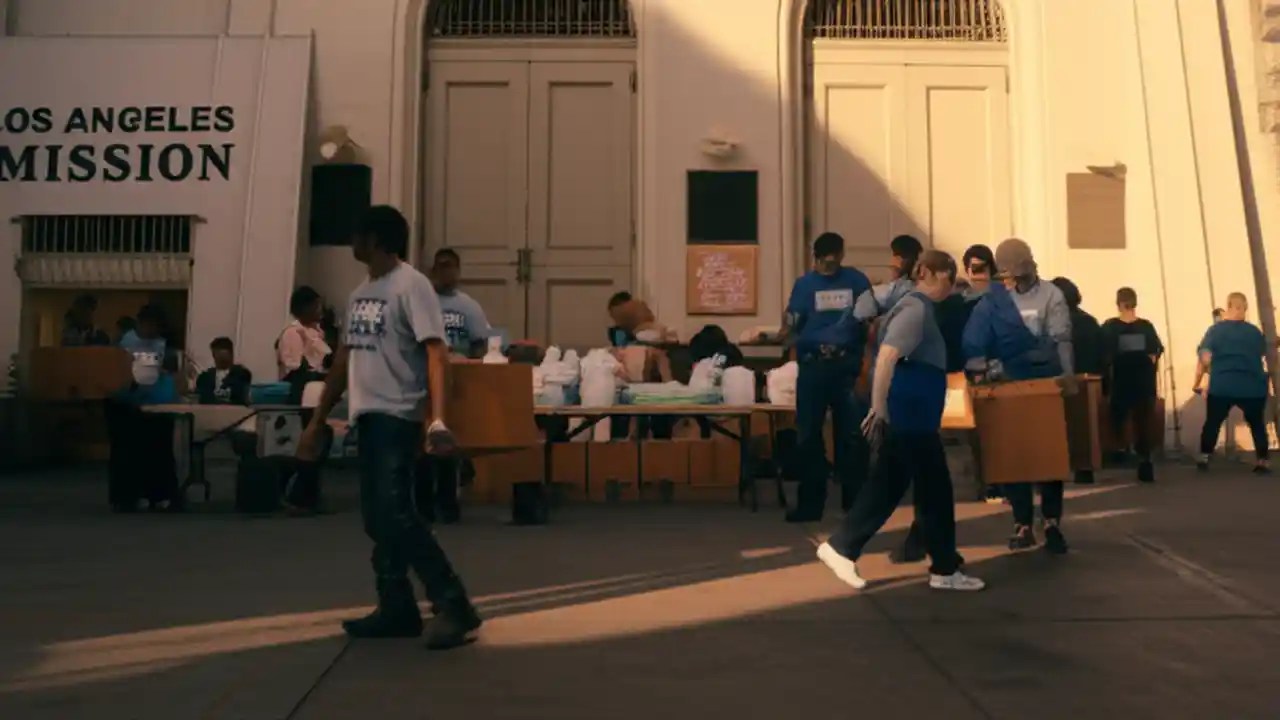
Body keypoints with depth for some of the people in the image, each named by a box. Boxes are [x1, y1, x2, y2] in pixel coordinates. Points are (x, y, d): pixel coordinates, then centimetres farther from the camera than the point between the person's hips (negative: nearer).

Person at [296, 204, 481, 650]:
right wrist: (317, 421, 23)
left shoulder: (411, 285, -9)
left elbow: (436, 352, -19)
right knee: (377, 518, 9)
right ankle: (397, 610, 17)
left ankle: (454, 608, -11)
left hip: (398, 415, -9)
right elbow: (344, 359, 23)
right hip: (367, 415, 9)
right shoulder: (360, 293, 18)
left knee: (395, 513, -17)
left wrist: (438, 418, -32)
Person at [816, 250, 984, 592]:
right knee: (936, 490, 1)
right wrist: (878, 408, -29)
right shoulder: (916, 309, -14)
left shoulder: (920, 308, 17)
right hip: (910, 415, -10)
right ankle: (945, 570, 13)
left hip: (911, 416, 10)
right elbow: (887, 355, -27)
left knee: (888, 487, 12)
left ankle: (840, 547, 14)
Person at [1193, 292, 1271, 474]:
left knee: (1212, 422, 14)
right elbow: (1263, 354, 20)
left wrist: (1197, 382, -1)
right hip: (1253, 387, 1)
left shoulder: (1215, 330, -2)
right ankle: (1263, 461, 11)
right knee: (1257, 424, 16)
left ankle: (1204, 457, 13)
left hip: (1221, 386, -1)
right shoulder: (1254, 331, 5)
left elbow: (1205, 358, -10)